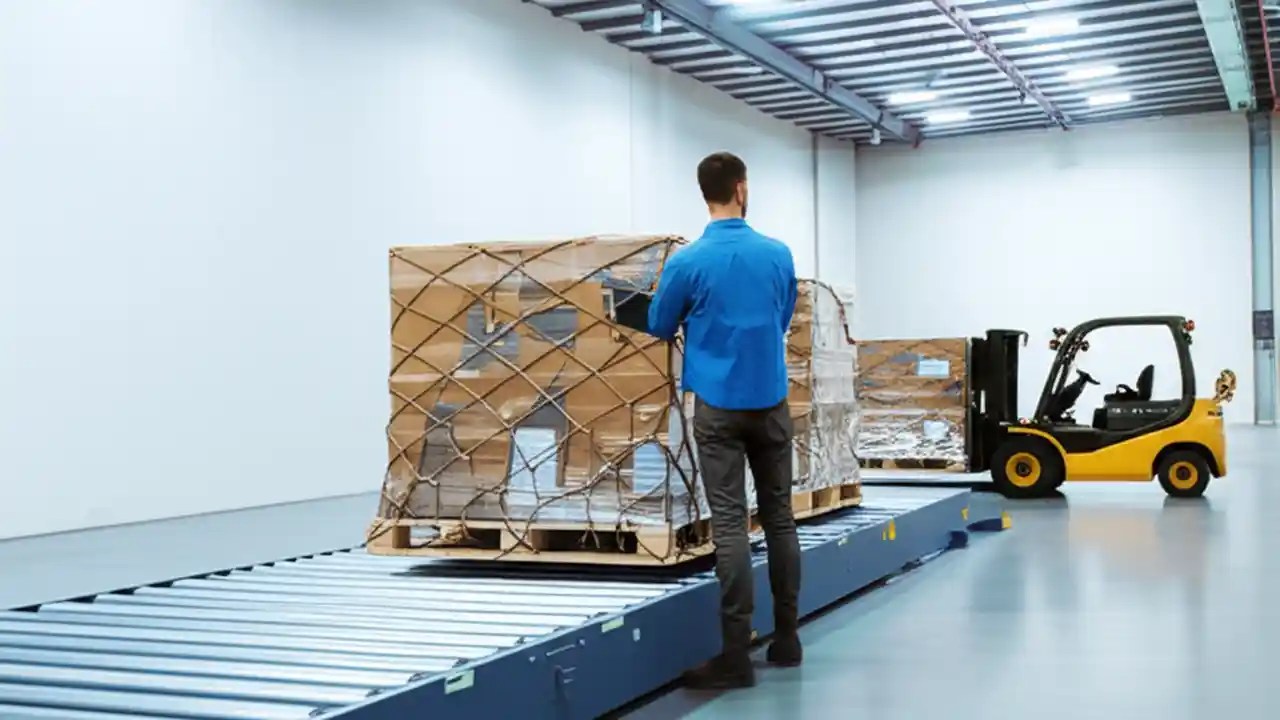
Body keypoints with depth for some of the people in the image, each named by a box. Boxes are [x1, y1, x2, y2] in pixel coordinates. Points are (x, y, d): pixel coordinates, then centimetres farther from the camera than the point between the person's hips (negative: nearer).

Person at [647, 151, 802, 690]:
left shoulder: (688, 262, -8)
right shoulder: (778, 255, 1)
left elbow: (660, 328, 6)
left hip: (718, 405, -3)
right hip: (770, 400, 3)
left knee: (729, 524, -4)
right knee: (779, 516, 11)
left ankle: (737, 655, -5)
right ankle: (787, 637, 18)